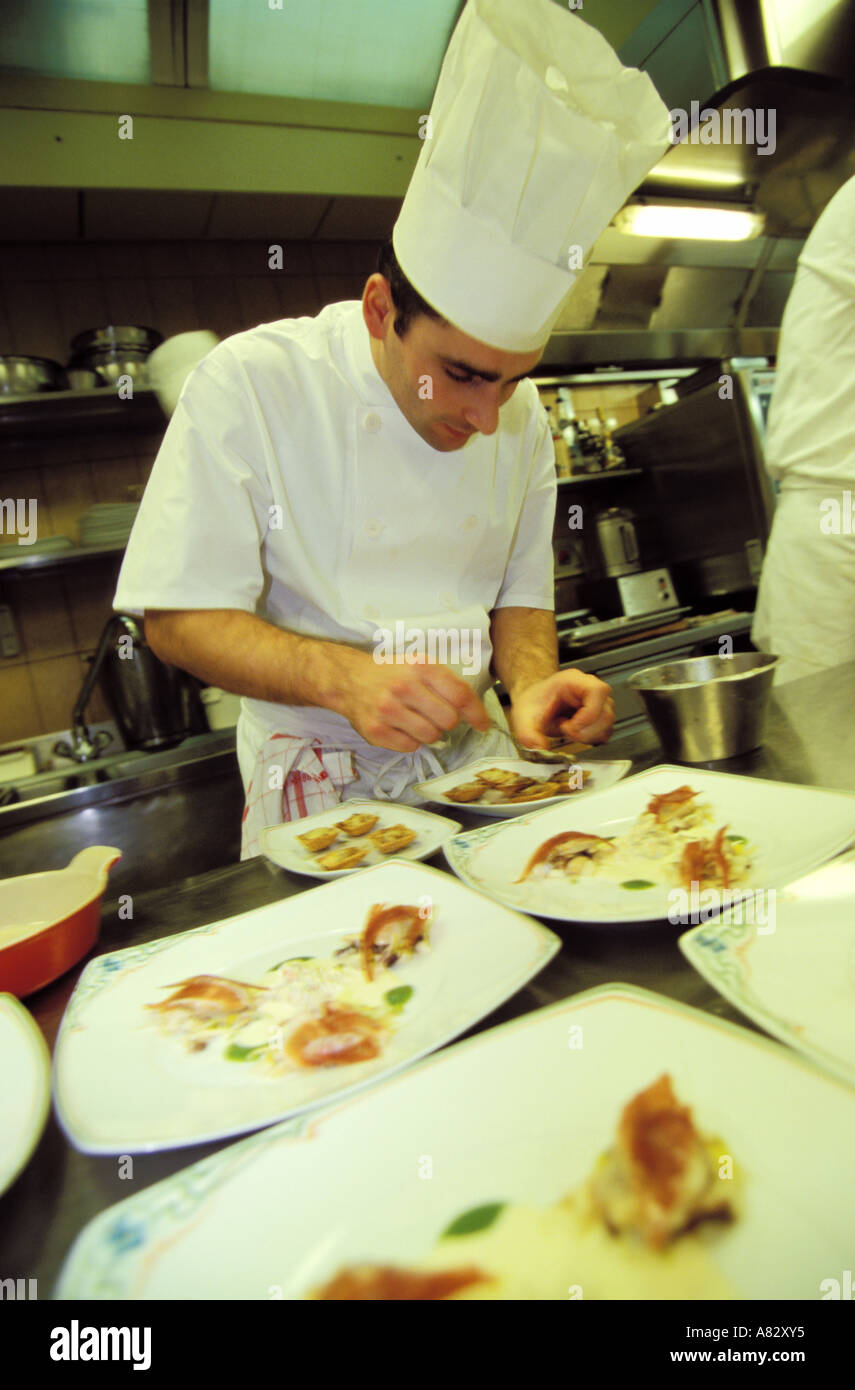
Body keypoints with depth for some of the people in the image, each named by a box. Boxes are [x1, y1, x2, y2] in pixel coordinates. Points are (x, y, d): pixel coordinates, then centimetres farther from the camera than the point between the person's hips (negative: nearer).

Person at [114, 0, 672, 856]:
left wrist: (531, 684, -13)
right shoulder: (250, 384, -13)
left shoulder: (519, 414, 1)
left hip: (475, 763, 3)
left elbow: (519, 594, 9)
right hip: (318, 791, -2)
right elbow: (180, 618, -13)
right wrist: (346, 678, -28)